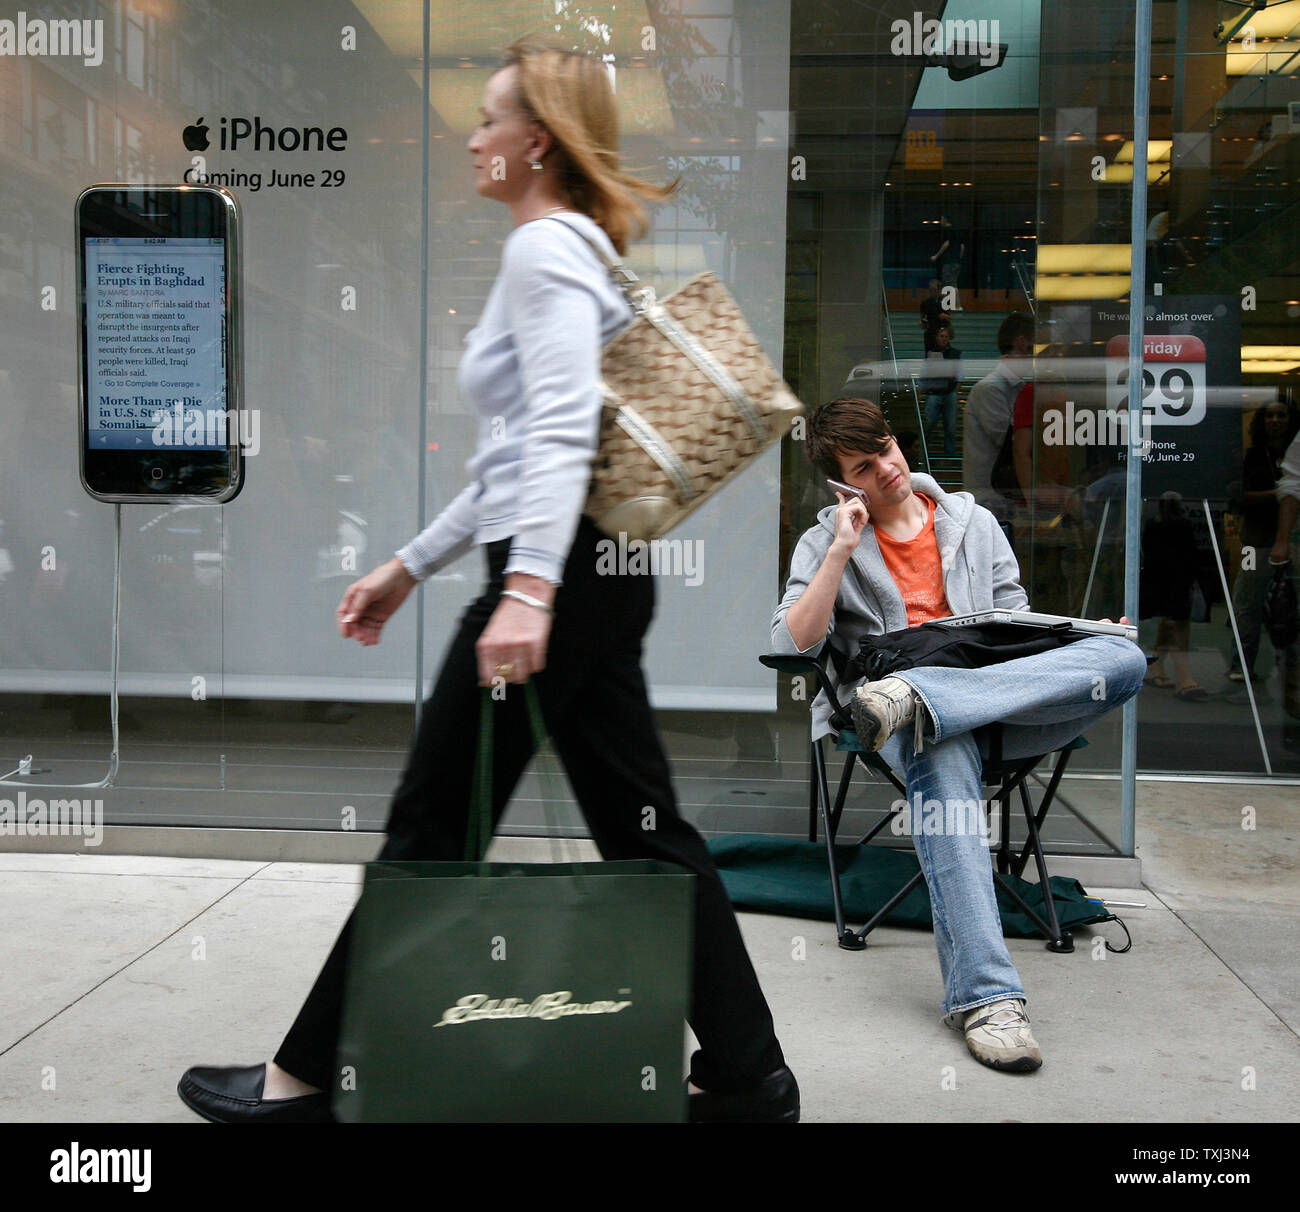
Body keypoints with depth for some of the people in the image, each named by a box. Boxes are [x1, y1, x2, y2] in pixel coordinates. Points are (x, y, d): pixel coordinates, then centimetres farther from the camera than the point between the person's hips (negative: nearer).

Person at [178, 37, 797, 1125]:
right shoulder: (572, 250, 23)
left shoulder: (546, 248, -8)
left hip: (561, 575, -10)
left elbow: (562, 434, -23)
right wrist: (413, 566, 26)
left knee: (432, 829, 1)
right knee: (643, 831, 11)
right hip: (596, 572, 10)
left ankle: (310, 1076, 17)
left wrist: (527, 588, -34)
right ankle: (747, 1076, 19)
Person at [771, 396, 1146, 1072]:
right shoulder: (824, 543, 13)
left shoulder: (972, 522, 22)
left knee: (1125, 656, -25)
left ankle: (914, 700, -39)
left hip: (1002, 700, 3)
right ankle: (985, 996, -44)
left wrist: (1084, 633, 2)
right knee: (942, 760, -41)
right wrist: (842, 553, -6)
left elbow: (1016, 619, 22)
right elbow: (790, 648, 0)